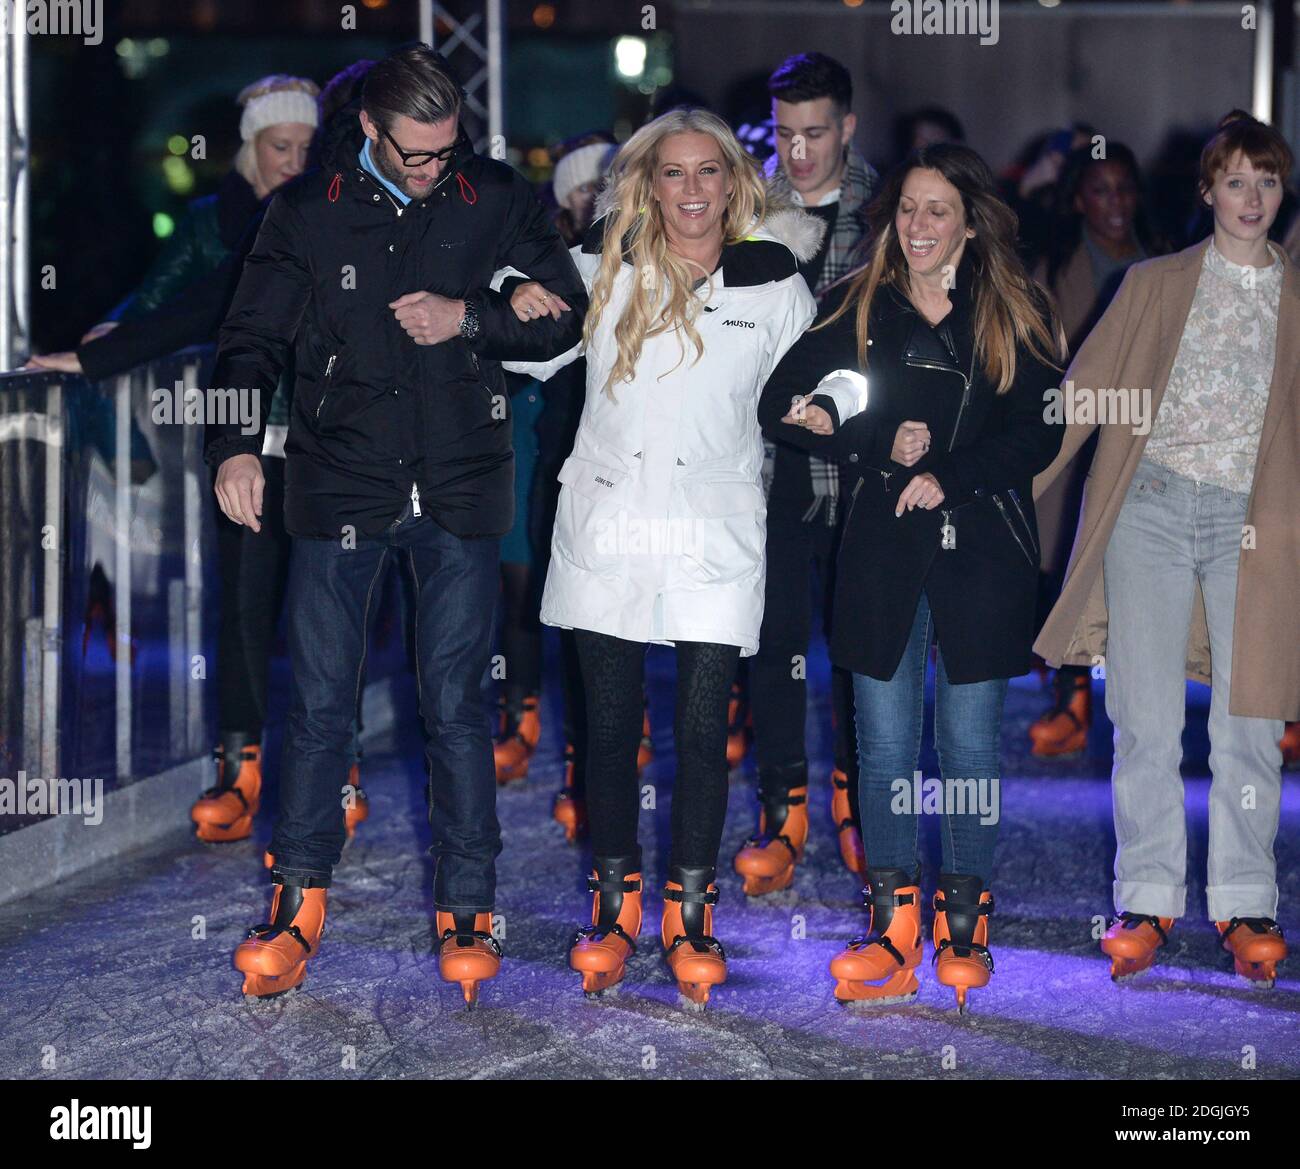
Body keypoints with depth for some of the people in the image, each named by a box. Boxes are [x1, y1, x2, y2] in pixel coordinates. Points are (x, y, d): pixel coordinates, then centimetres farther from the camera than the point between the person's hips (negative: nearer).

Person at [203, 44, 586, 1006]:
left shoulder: (499, 201, 1)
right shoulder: (310, 212, 1)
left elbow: (568, 315, 4)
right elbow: (253, 339, 3)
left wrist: (471, 319, -12)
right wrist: (235, 443, -12)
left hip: (460, 492, 0)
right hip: (340, 489, 0)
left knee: (455, 706, 2)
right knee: (320, 703, 2)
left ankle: (467, 910, 11)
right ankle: (299, 901, 13)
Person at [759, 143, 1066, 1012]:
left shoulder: (1014, 316, 3)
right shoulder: (858, 309, 7)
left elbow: (1040, 434, -2)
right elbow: (783, 402, 0)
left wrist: (948, 477, -14)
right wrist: (882, 449, -14)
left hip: (983, 548, -1)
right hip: (884, 547, 1)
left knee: (971, 740, 2)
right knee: (885, 743, 1)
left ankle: (965, 927, 12)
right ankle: (895, 929, 7)